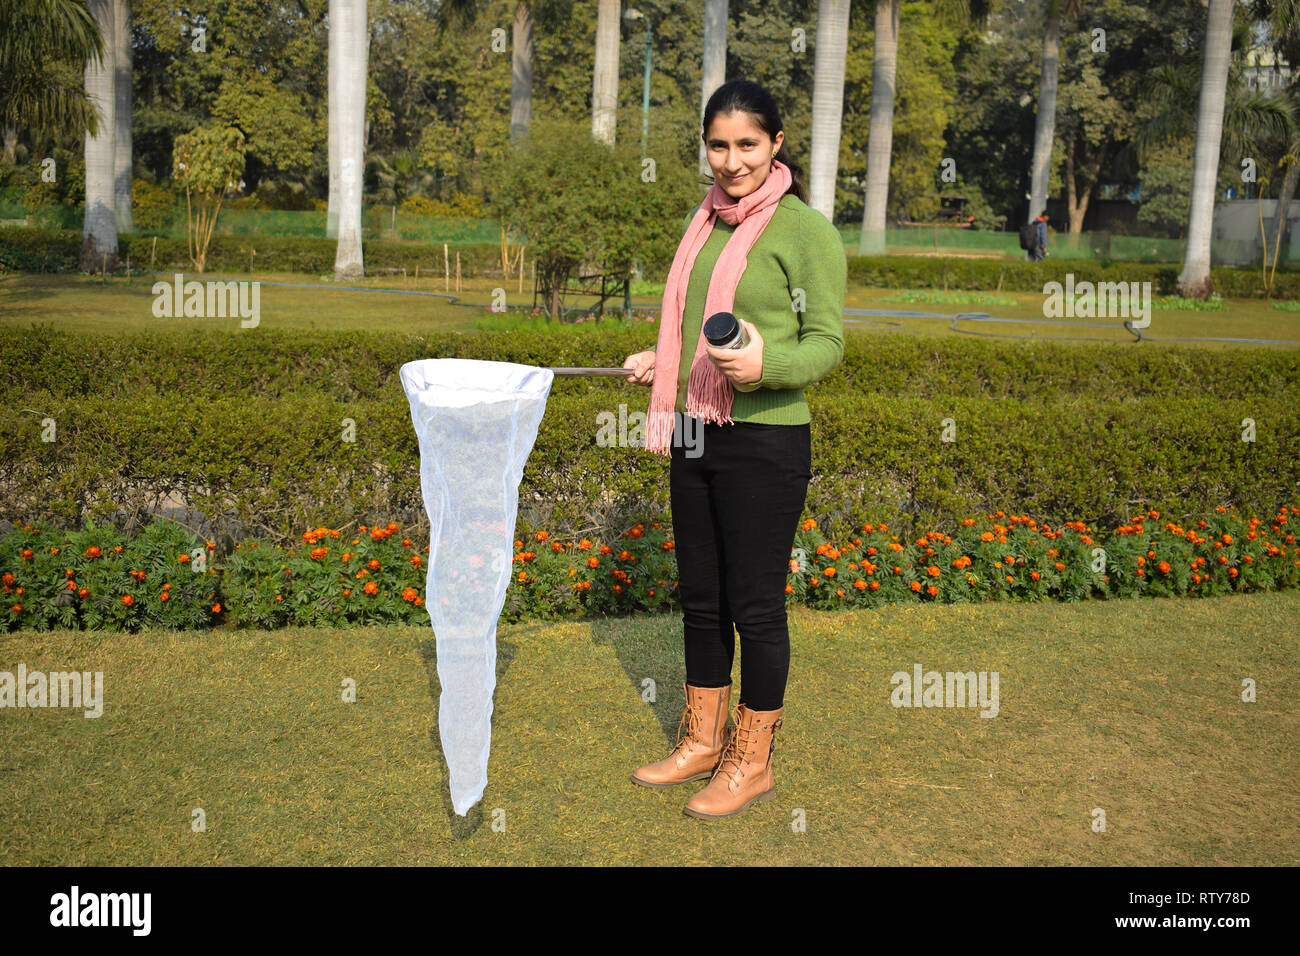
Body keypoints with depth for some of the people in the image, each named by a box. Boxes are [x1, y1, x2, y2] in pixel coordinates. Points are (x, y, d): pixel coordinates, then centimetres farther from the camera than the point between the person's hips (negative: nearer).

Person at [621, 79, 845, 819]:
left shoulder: (806, 229, -9)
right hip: (697, 436, 7)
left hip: (766, 443, -7)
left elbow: (827, 343, -12)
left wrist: (765, 365, -28)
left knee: (755, 604, 3)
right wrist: (661, 361, 17)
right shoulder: (706, 222, 13)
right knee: (701, 598, 16)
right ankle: (702, 742, 33)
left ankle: (752, 761, 21)